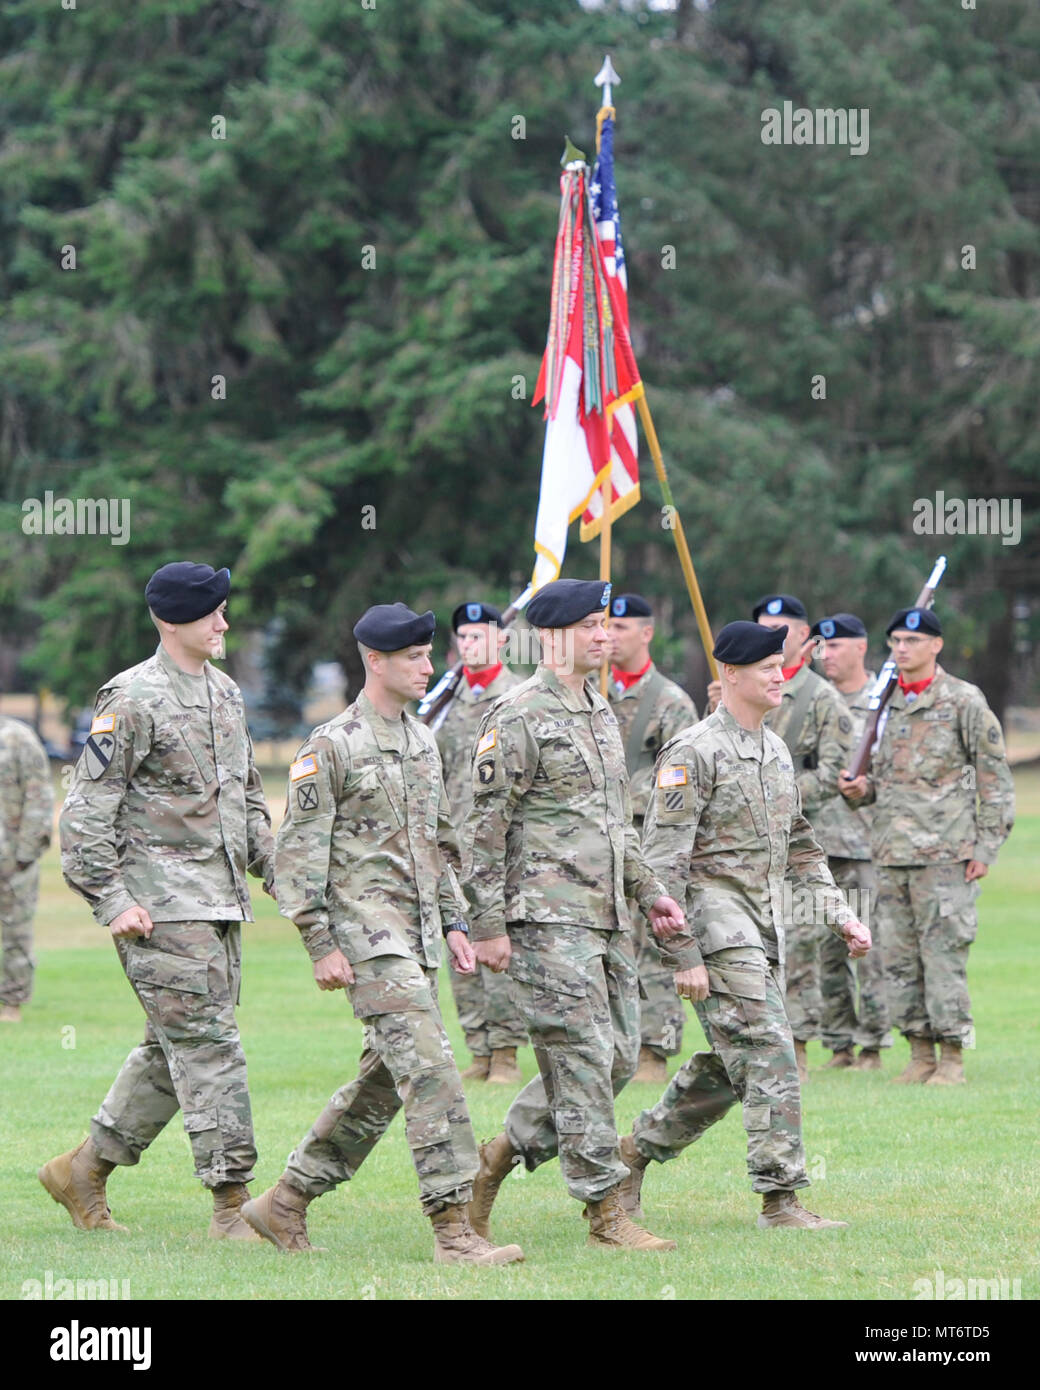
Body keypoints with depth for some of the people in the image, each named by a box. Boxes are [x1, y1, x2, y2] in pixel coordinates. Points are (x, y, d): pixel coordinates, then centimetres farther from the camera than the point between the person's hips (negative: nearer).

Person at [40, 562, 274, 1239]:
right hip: (163, 904, -8)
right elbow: (88, 807, -11)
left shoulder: (227, 693, 16)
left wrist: (275, 868, 14)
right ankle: (232, 1203, -8)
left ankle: (84, 1170, 23)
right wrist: (111, 899, -16)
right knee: (209, 1044, -10)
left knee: (176, 1049, 12)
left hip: (222, 902, 8)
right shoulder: (133, 699, -10)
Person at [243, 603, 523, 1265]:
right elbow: (299, 851, -10)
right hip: (367, 933, -8)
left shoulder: (424, 741, 16)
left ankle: (285, 1204, 21)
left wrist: (454, 920, 16)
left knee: (386, 1080, 10)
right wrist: (321, 945, -14)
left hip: (418, 936, 8)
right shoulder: (332, 745, -8)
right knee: (430, 1071, -16)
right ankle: (453, 1228, -17)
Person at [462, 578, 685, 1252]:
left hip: (607, 917, 9)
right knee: (583, 1058, -9)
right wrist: (487, 924, -13)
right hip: (547, 916, -9)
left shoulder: (602, 710, 18)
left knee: (619, 1056, 8)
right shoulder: (518, 716, -9)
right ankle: (606, 1215, -5)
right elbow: (485, 826, -10)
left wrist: (649, 889, 20)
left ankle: (501, 1153, 21)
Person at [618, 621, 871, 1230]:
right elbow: (663, 861, -14)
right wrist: (683, 956, -18)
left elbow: (800, 845, 25)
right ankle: (781, 1197, -11)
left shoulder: (777, 750, 16)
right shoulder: (694, 754, -11)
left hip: (766, 926, 8)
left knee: (729, 1066, 11)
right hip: (717, 920, -8)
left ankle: (640, 1148, 28)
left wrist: (840, 913, 14)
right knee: (769, 1056, -13)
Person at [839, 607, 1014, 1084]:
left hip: (944, 853, -6)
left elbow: (995, 778, -2)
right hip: (891, 852, 6)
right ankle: (920, 1054, 12)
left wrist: (986, 846, -8)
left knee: (943, 953, -7)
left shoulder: (964, 701, -3)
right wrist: (862, 789, 2)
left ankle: (952, 1057, -1)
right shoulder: (886, 704, 14)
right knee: (899, 956, 5)